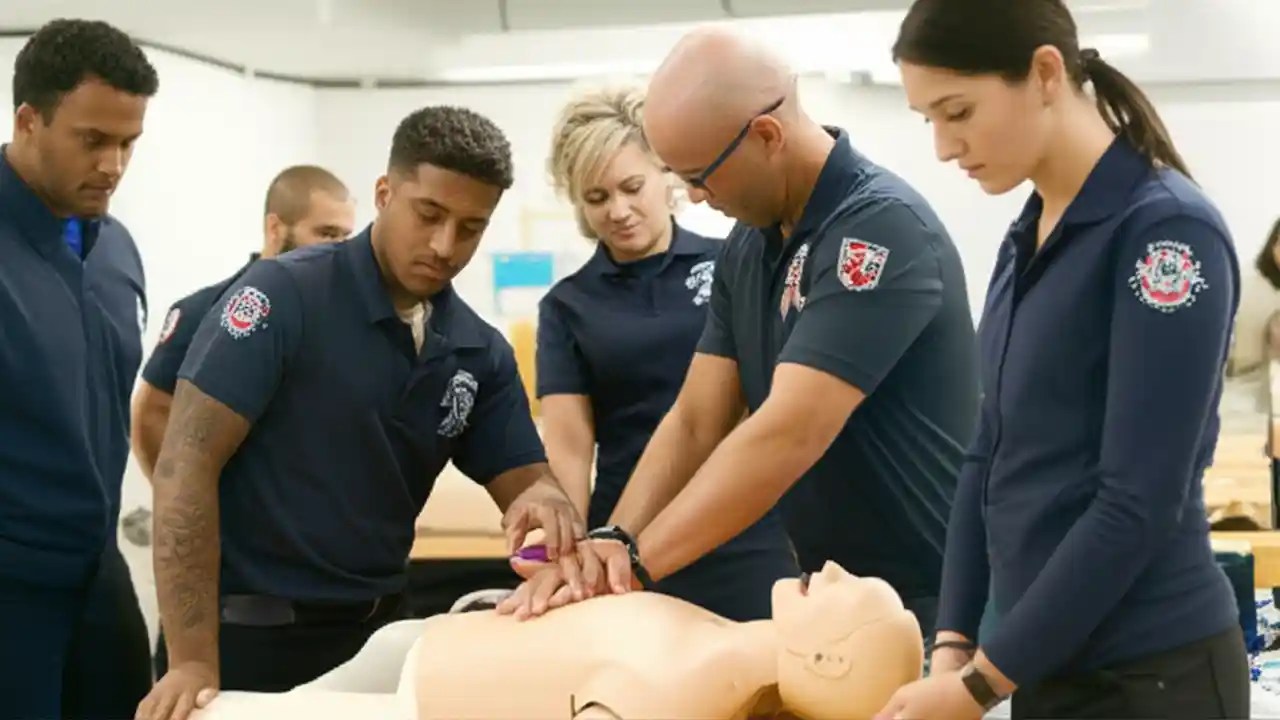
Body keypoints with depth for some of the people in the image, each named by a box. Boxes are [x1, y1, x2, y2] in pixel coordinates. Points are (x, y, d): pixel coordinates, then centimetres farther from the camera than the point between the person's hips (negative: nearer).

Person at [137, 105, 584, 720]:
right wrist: (193, 662, -23)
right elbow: (187, 464, -17)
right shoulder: (284, 296, -13)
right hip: (245, 632, -5)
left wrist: (543, 503, -24)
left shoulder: (481, 352, 3)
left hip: (373, 630, 6)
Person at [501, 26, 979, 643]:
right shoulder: (748, 246, 5)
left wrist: (635, 563, -25)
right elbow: (696, 419, 3)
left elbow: (789, 435, -28)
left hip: (929, 606, -8)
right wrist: (613, 539, -13)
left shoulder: (880, 225, -21)